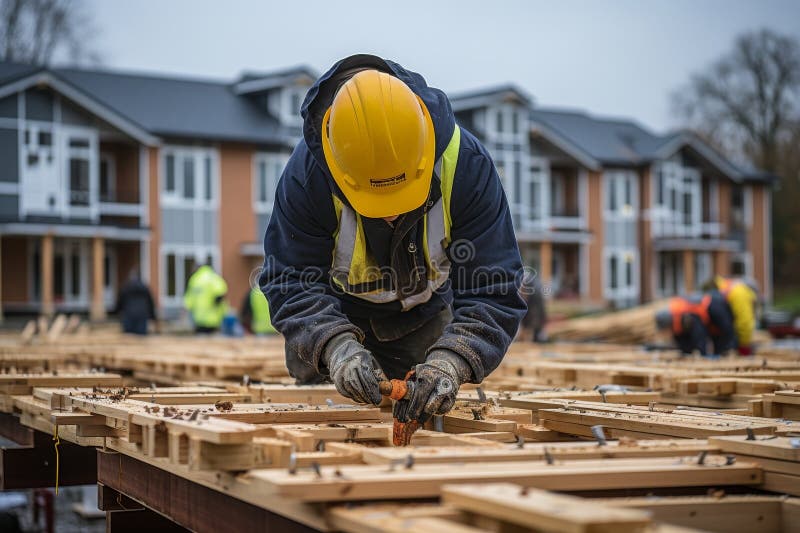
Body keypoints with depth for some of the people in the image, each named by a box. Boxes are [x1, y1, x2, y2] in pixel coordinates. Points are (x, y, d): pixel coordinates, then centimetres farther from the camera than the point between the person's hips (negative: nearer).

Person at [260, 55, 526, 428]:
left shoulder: (465, 162, -31)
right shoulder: (307, 173, -31)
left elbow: (492, 290, -31)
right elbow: (292, 282, -27)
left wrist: (451, 361, -49)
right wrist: (335, 346, -47)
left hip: (426, 320, 1)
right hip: (335, 321, -1)